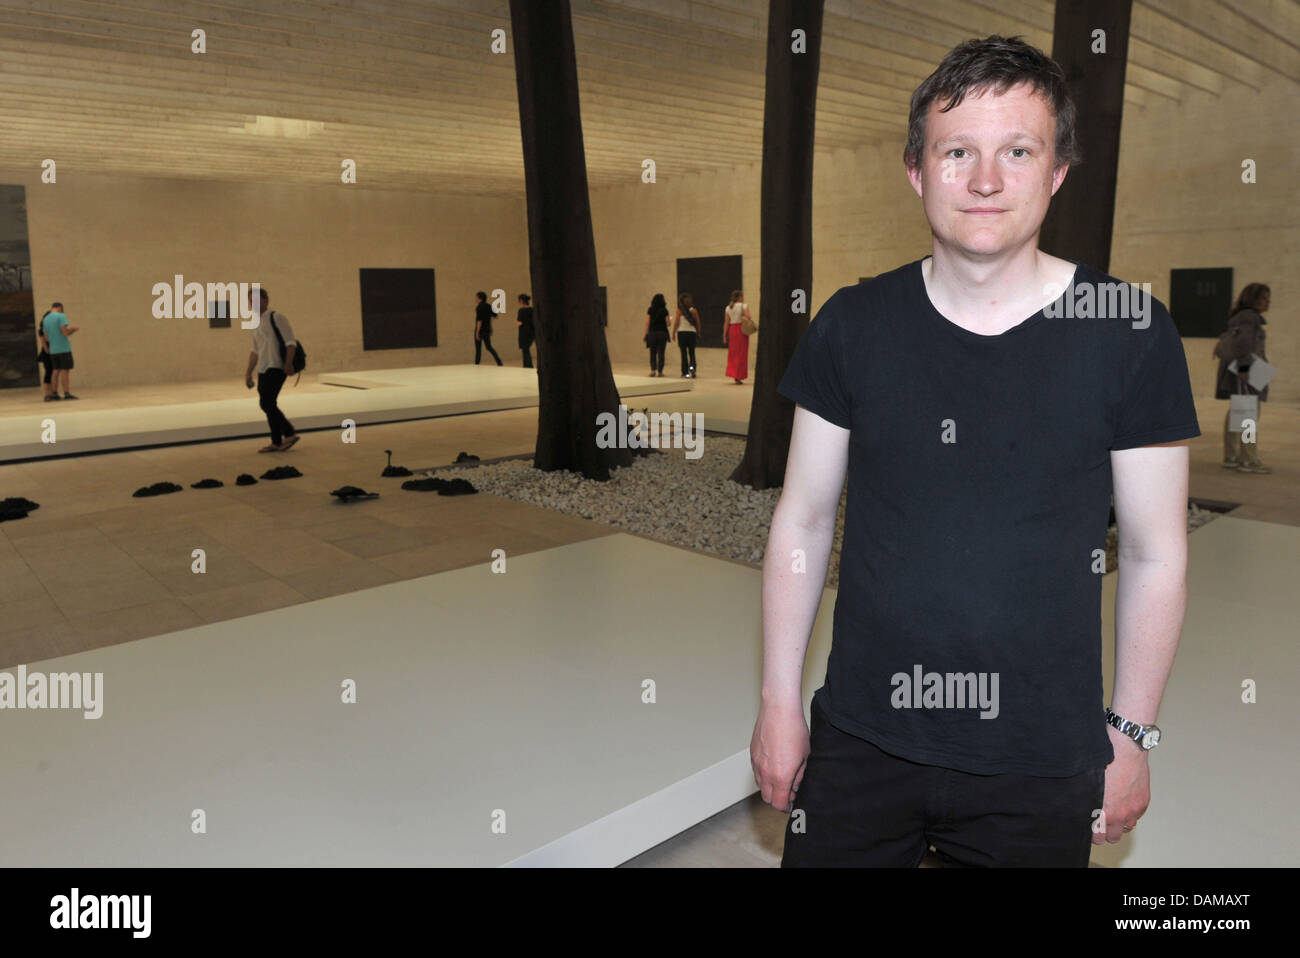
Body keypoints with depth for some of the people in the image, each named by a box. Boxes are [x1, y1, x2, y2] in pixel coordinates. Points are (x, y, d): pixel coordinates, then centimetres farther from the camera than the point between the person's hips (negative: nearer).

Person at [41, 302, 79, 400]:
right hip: (64, 348, -7)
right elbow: (65, 332, -16)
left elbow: (47, 338, 14)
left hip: (53, 350, 7)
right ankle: (67, 393, -9)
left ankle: (54, 393, 8)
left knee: (56, 370, 11)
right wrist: (73, 329, 2)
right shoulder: (61, 316, -7)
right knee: (66, 371, -6)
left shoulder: (45, 320, 14)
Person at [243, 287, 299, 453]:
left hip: (276, 368, -8)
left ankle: (290, 433, -5)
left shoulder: (277, 318, -5)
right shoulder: (256, 324, 20)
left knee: (266, 403, -15)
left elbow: (291, 342, -13)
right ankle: (276, 442, 12)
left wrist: (288, 364, -22)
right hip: (263, 370, 8)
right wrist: (248, 372, 22)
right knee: (268, 405, 7)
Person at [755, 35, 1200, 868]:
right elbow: (802, 522, 0)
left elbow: (1157, 556, 0)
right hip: (860, 739, 2)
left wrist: (1134, 730, 3)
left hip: (1043, 764, -1)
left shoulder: (1131, 334, -7)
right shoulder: (852, 324, -4)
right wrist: (779, 699, 2)